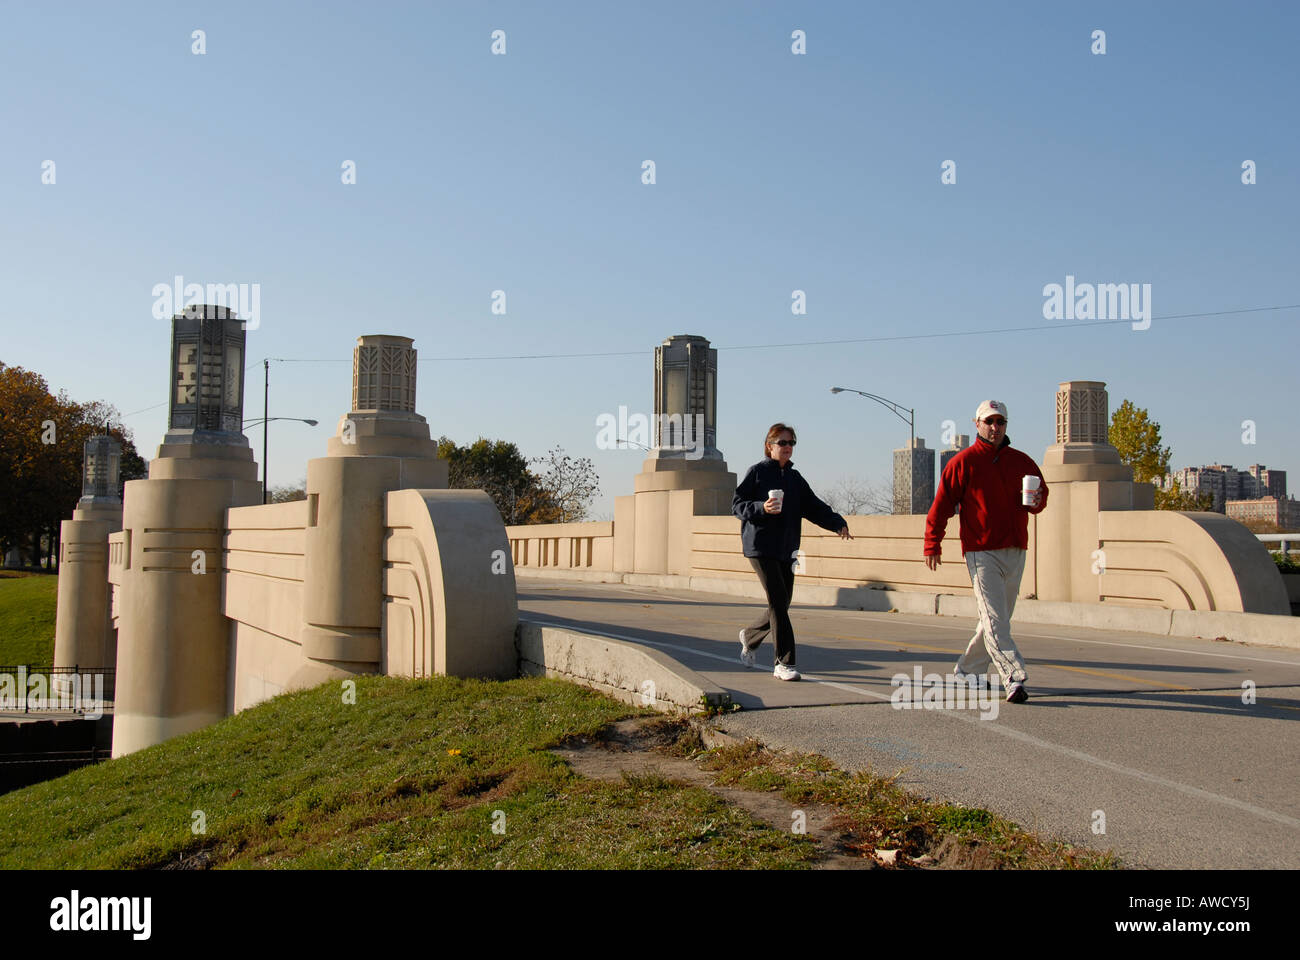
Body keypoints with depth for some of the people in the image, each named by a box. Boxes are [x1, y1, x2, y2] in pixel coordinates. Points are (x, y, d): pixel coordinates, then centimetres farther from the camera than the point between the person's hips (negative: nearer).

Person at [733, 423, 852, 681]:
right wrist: (761, 508, -22)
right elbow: (737, 504, -4)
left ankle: (749, 636, 37)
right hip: (760, 547, -6)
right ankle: (784, 663, -9)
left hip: (786, 549, 6)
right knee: (778, 601, -13)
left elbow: (813, 507, 8)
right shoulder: (756, 472, 0)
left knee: (781, 604, 9)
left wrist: (838, 523, -7)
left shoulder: (794, 478, 16)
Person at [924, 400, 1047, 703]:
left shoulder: (1022, 462, 12)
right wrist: (932, 545, -6)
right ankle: (1014, 680, -17)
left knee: (998, 618, 12)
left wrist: (1036, 502, -4)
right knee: (995, 619, -12)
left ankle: (969, 668, 27)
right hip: (981, 551, -5)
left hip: (1015, 552, 6)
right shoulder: (963, 462, -2)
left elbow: (1042, 494, 21)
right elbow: (941, 505, -3)